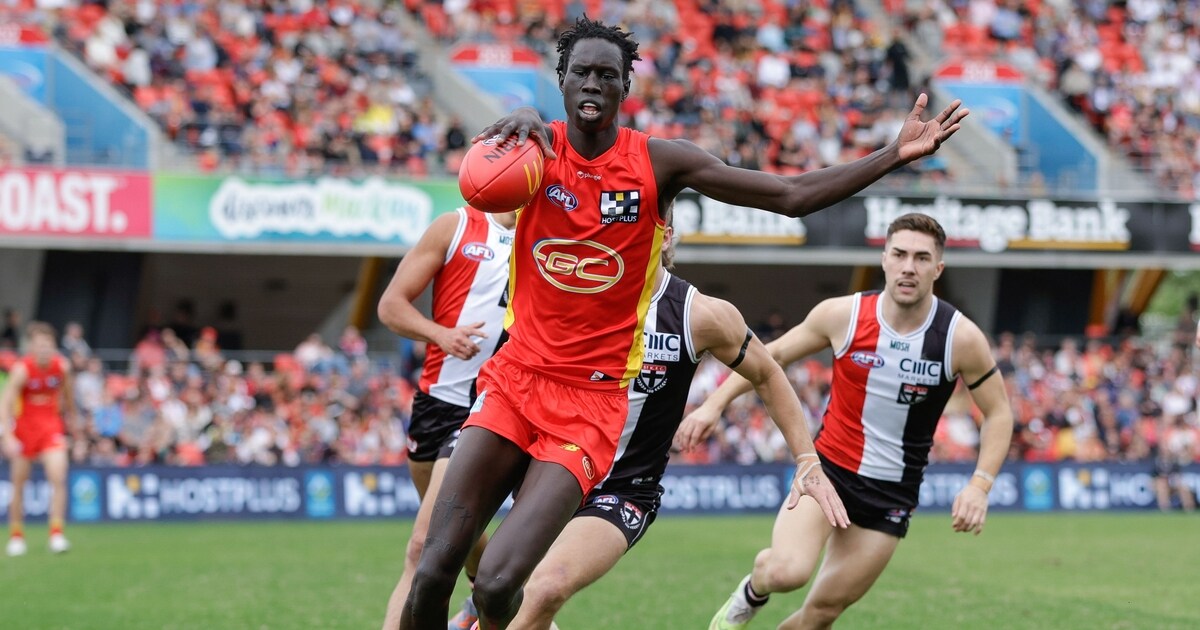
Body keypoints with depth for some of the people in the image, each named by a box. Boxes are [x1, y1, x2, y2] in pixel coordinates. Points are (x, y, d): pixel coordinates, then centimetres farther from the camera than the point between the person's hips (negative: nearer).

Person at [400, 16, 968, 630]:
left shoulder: (659, 162, -1)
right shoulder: (537, 147, 0)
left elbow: (793, 196, -1)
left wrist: (894, 155, -9)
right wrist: (519, 118, -48)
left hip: (591, 400, -1)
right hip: (515, 379, 1)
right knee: (433, 573, -10)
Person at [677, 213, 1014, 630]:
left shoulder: (960, 338, -11)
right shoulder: (843, 315, -10)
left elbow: (998, 413, 0)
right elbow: (770, 356, 4)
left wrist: (980, 485, -14)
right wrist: (713, 405, -6)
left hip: (892, 494, 1)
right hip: (828, 467, -1)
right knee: (787, 572, -26)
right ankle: (752, 592, 11)